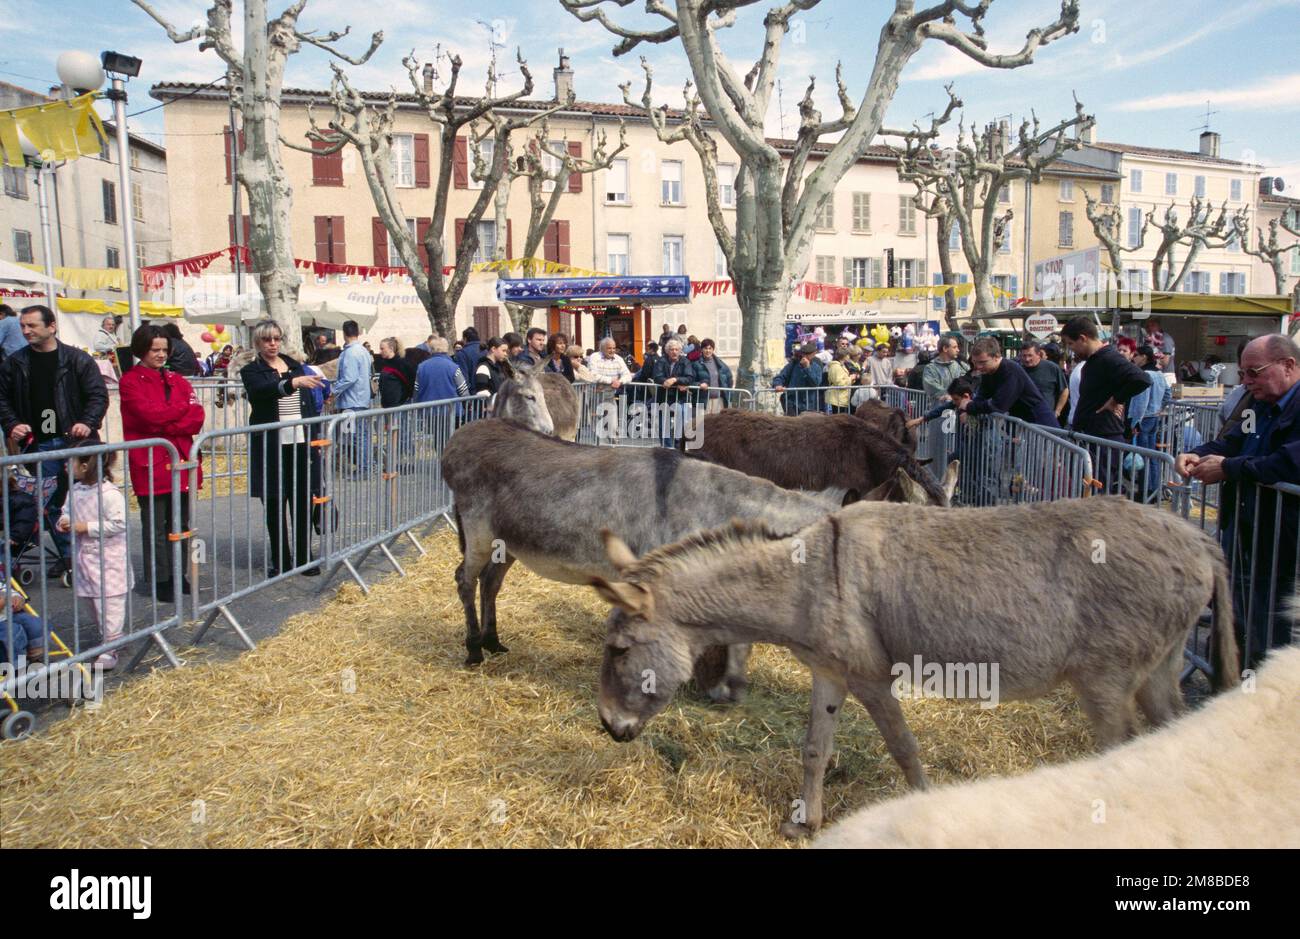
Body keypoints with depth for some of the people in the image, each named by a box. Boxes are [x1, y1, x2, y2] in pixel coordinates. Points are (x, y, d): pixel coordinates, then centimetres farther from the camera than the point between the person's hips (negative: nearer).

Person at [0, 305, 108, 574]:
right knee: (51, 503, 6)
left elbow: (98, 395, -2)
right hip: (40, 445, 3)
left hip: (76, 441, -3)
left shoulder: (78, 359, -1)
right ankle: (68, 555, 17)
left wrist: (88, 423, -17)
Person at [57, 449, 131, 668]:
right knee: (95, 601, 16)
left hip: (109, 559, -8)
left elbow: (118, 523, -22)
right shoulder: (76, 490, 6)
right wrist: (65, 522, -1)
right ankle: (113, 637, 31)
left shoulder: (109, 494, -19)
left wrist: (87, 527, -20)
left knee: (109, 602, -4)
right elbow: (67, 511, 21)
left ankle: (110, 648, 1)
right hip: (84, 556, 8)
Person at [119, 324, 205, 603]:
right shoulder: (130, 381, 1)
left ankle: (178, 575, 19)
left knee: (180, 523, 10)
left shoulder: (177, 380, 15)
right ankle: (161, 580, 7)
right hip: (150, 464, -5)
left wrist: (163, 426, -12)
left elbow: (197, 419, 2)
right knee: (155, 526, 0)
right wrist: (185, 406, -2)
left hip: (181, 461, 5)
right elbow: (150, 413, -15)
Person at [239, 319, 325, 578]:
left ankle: (303, 557, 14)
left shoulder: (296, 366, 13)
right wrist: (293, 383, -41)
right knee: (275, 505, 4)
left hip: (301, 443, 3)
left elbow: (310, 405, 15)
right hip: (271, 446, -3)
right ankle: (280, 560, 14)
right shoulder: (252, 371, -1)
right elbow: (264, 389, -24)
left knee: (303, 503, 5)